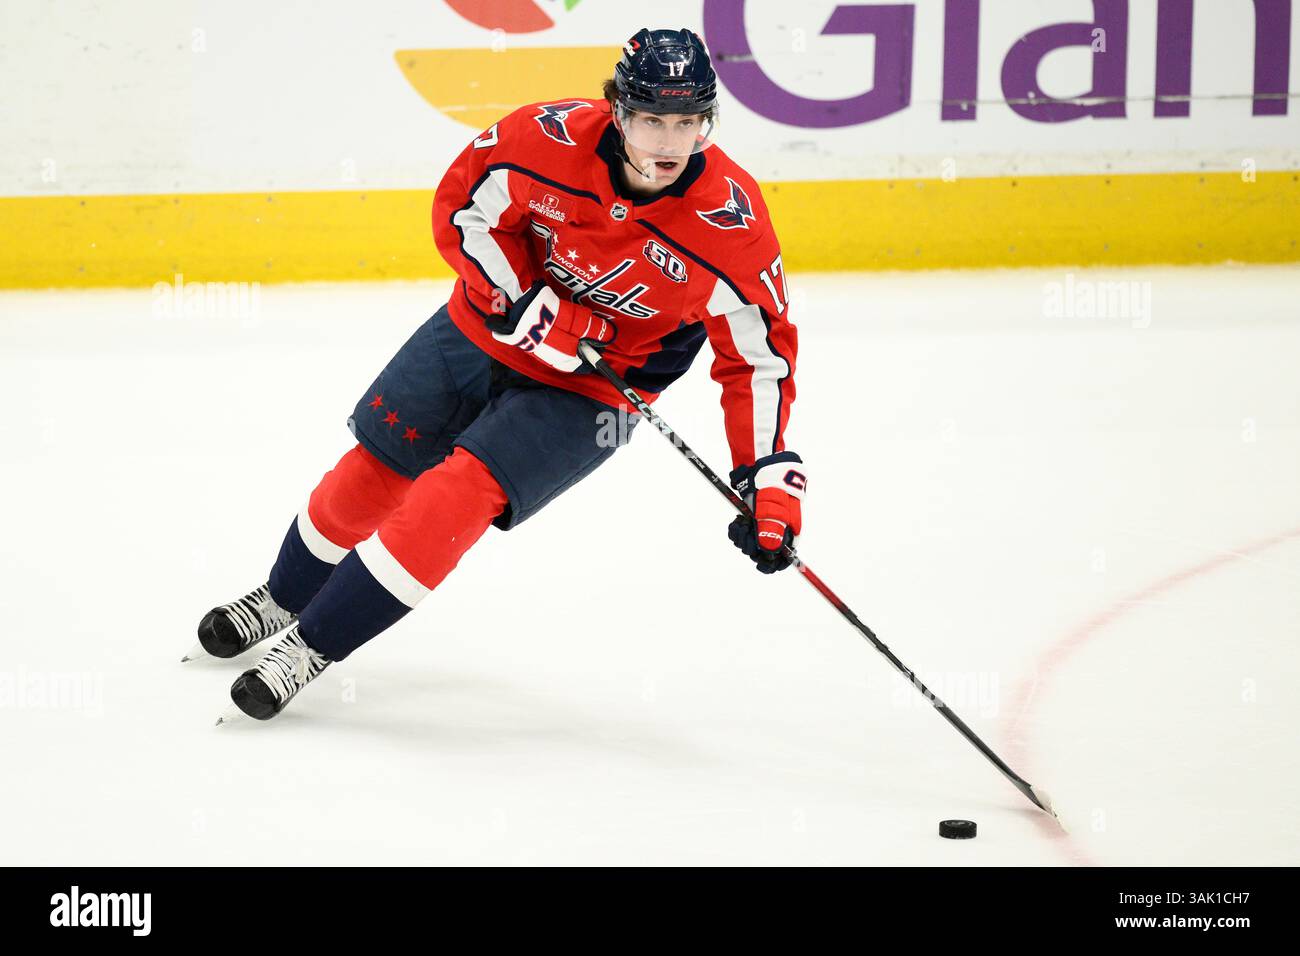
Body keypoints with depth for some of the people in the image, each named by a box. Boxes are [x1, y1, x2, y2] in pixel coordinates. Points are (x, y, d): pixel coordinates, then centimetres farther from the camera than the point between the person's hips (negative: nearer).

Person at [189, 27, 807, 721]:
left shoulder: (730, 219, -24)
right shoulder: (549, 137, -24)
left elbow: (759, 357, -14)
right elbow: (462, 205, -8)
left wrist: (769, 481, -20)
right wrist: (528, 305, -19)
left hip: (591, 391, -2)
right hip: (491, 326, 2)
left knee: (458, 495, -19)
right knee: (372, 474, 9)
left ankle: (313, 646, -5)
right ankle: (284, 599, 39)